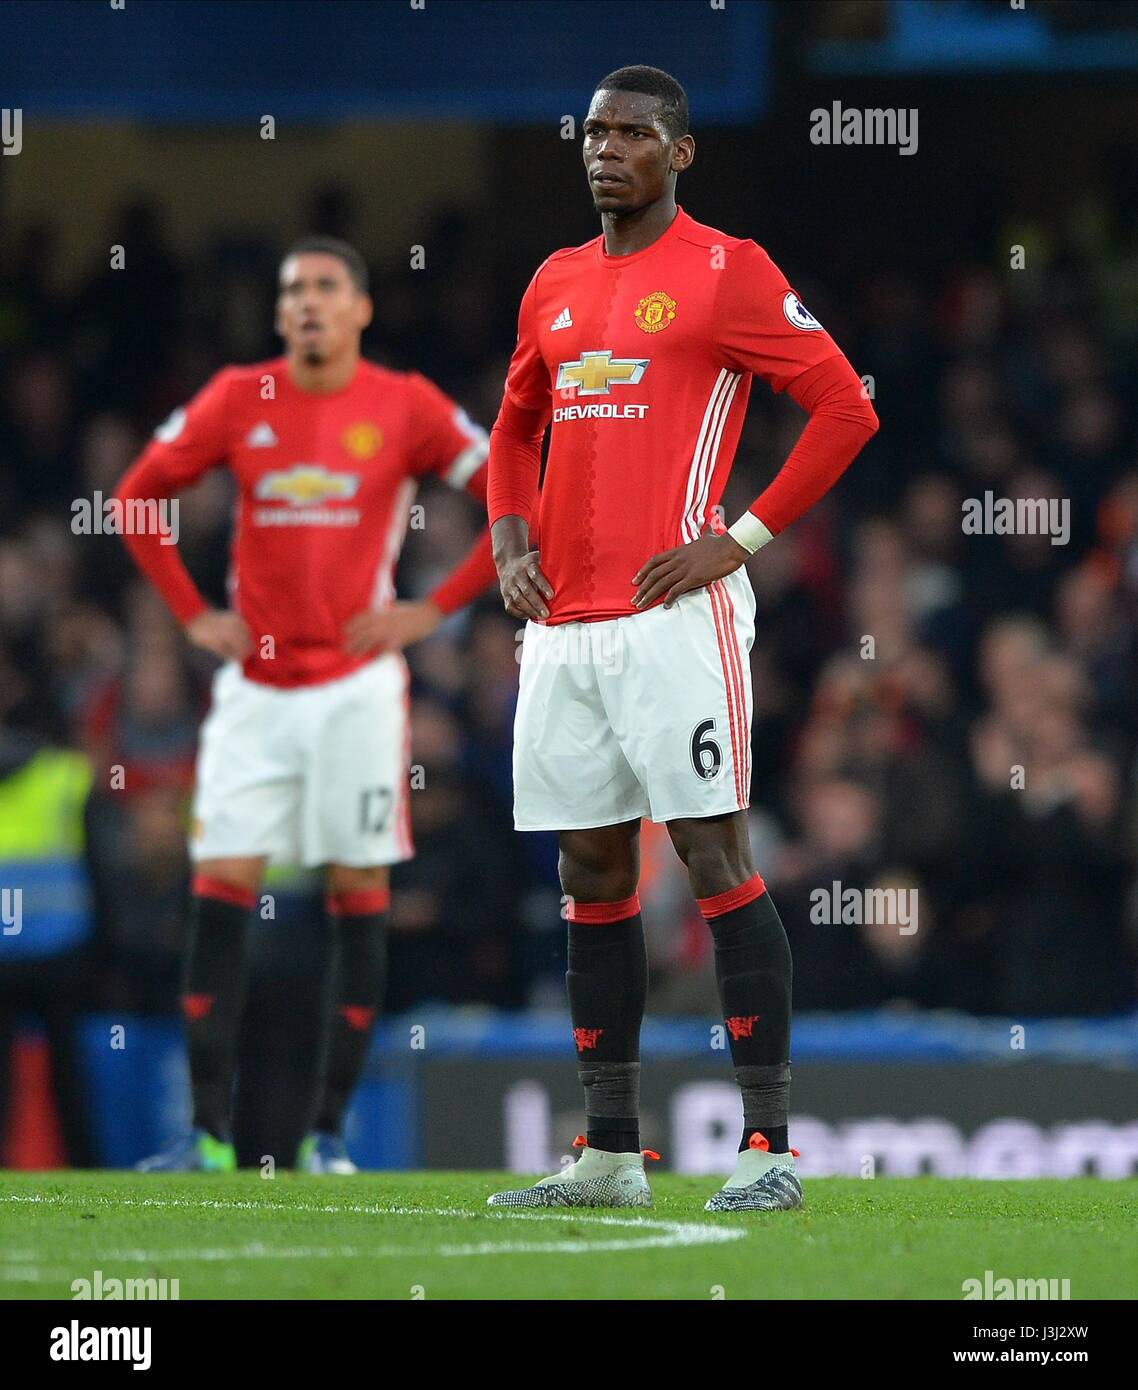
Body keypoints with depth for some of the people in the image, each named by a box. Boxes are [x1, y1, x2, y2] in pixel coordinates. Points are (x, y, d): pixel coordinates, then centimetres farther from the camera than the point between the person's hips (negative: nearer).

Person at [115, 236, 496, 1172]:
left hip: (356, 684, -2)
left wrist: (432, 612, -6)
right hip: (255, 685, 2)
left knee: (357, 897, -1)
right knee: (220, 893, -6)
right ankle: (209, 1132, -5)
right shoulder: (238, 401, 4)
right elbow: (137, 497, 14)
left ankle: (330, 1131, 5)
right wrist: (193, 615, 6)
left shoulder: (406, 407, -2)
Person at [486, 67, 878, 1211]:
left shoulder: (726, 272, -3)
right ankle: (609, 1154, 14)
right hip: (562, 624, 7)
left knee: (716, 861, -9)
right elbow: (516, 429, 29)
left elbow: (844, 406, -6)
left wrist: (742, 538, -10)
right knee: (591, 878, 8)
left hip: (673, 615, -7)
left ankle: (768, 1147, -9)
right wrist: (510, 542, 11)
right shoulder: (555, 286, 17)